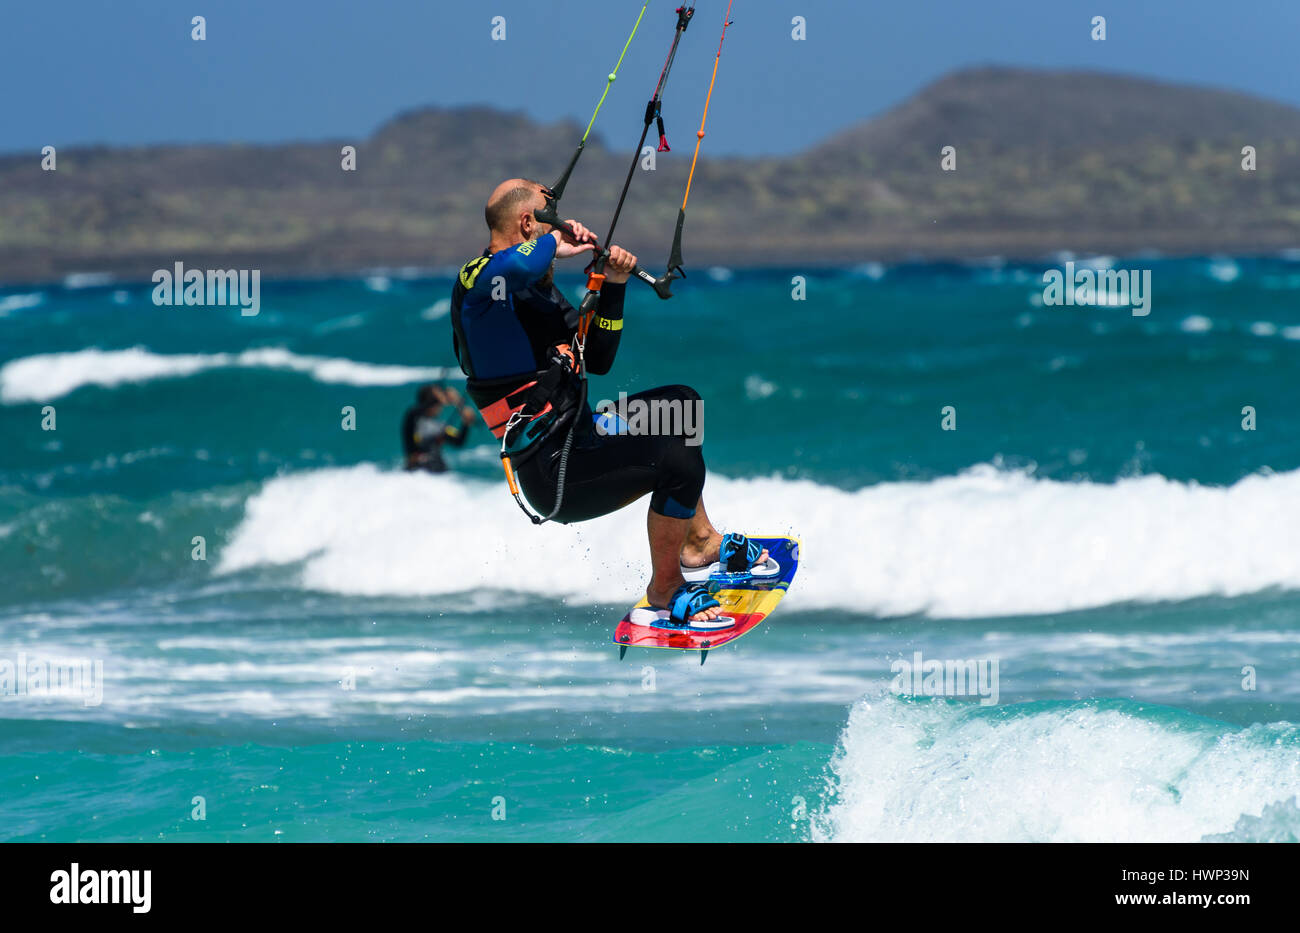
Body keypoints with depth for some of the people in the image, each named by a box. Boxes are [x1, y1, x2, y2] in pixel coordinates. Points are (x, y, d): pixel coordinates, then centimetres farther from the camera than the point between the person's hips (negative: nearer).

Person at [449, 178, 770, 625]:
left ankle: (700, 544, 31)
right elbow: (514, 267, -41)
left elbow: (598, 361, 22)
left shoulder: (539, 288, 17)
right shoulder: (476, 282, -14)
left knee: (679, 402, 27)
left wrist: (613, 287, 9)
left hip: (580, 440, 11)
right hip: (554, 474, -11)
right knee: (679, 459, -27)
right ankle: (665, 589, -6)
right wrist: (554, 241, -19)